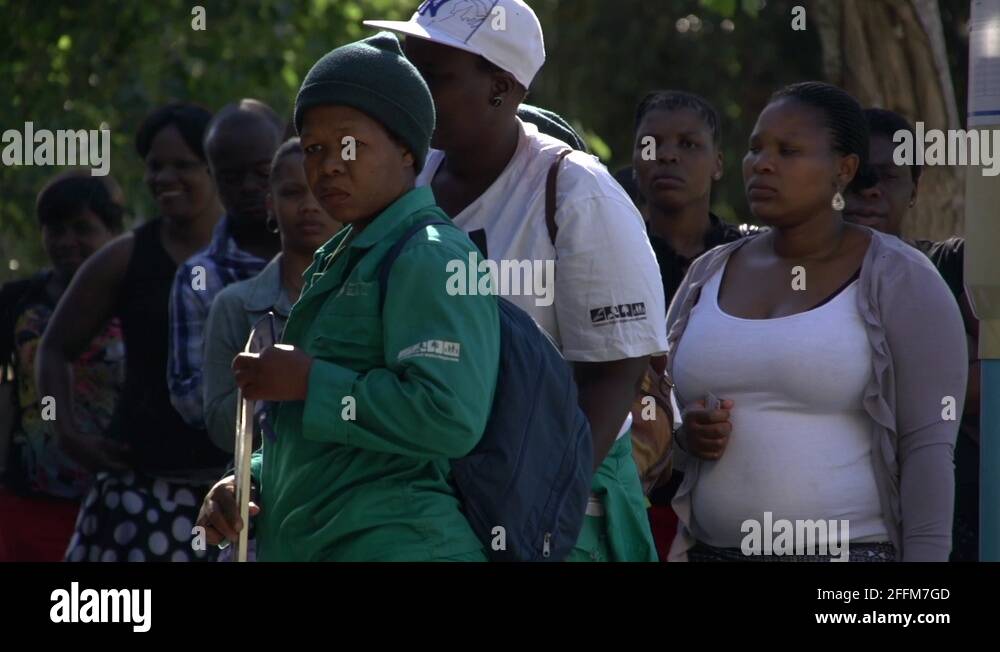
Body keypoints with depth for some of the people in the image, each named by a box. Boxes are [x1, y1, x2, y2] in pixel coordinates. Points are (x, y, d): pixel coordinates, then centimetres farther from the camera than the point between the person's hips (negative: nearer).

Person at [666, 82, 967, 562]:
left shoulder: (900, 283, -3)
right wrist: (687, 433, -3)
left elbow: (929, 447, -8)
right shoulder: (708, 276, 12)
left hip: (850, 553, -5)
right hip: (713, 549, 5)